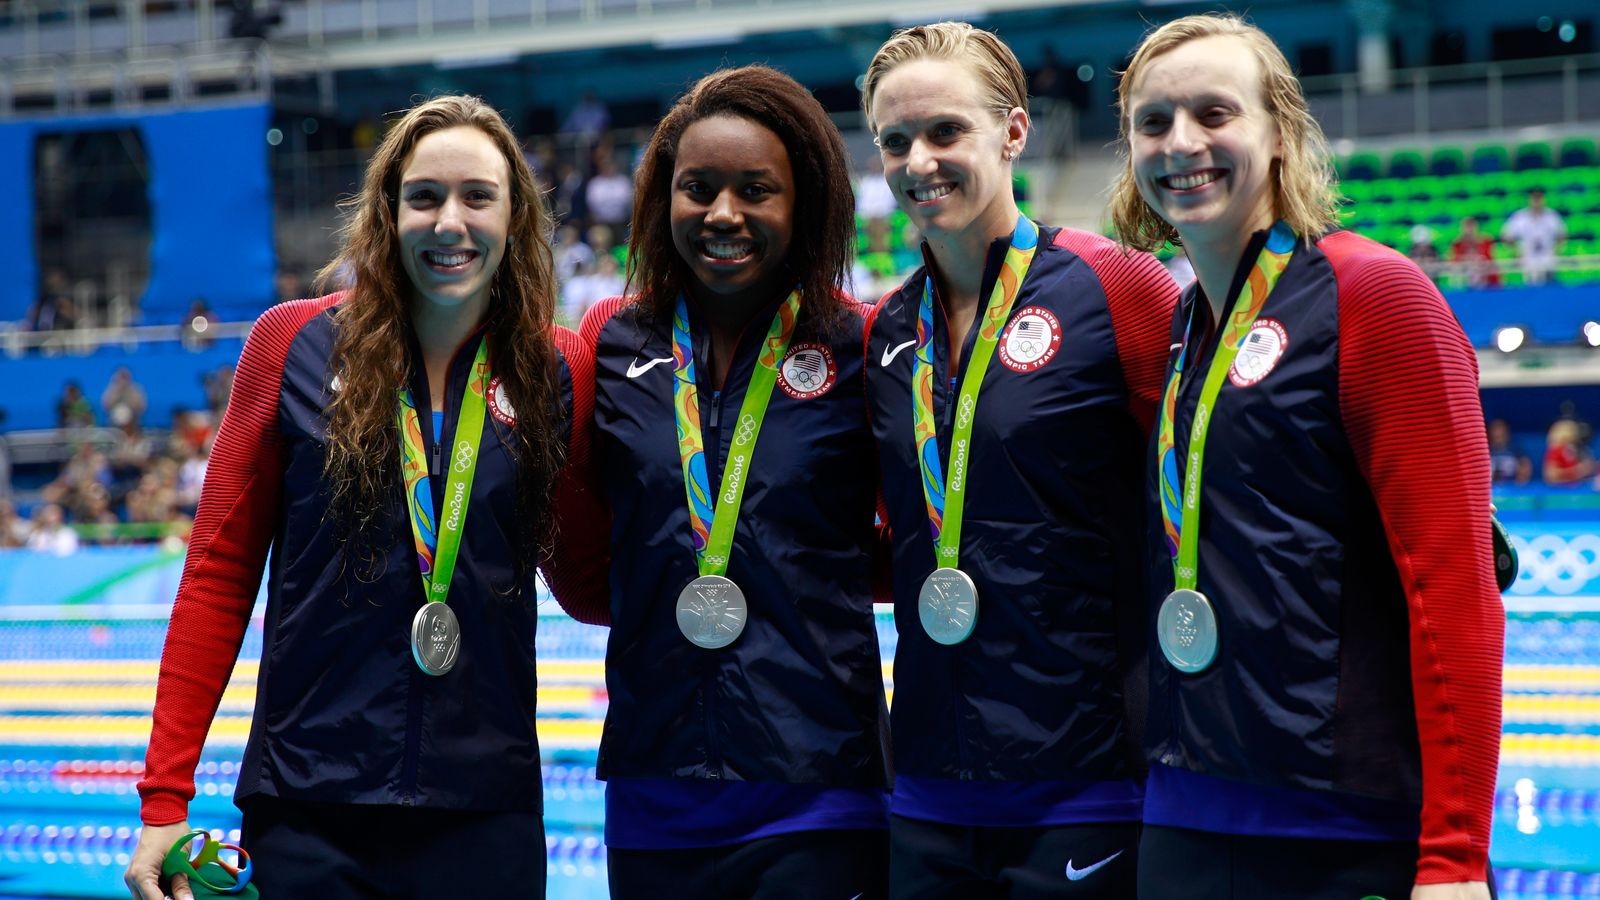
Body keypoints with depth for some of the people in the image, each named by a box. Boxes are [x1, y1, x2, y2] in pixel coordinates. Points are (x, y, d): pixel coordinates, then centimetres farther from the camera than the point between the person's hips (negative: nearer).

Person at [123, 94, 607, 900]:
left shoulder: (557, 372, 1)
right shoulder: (294, 345, -2)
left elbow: (586, 584, 9)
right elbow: (217, 574, 1)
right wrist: (164, 799, -3)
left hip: (485, 806, 1)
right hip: (309, 812, -1)